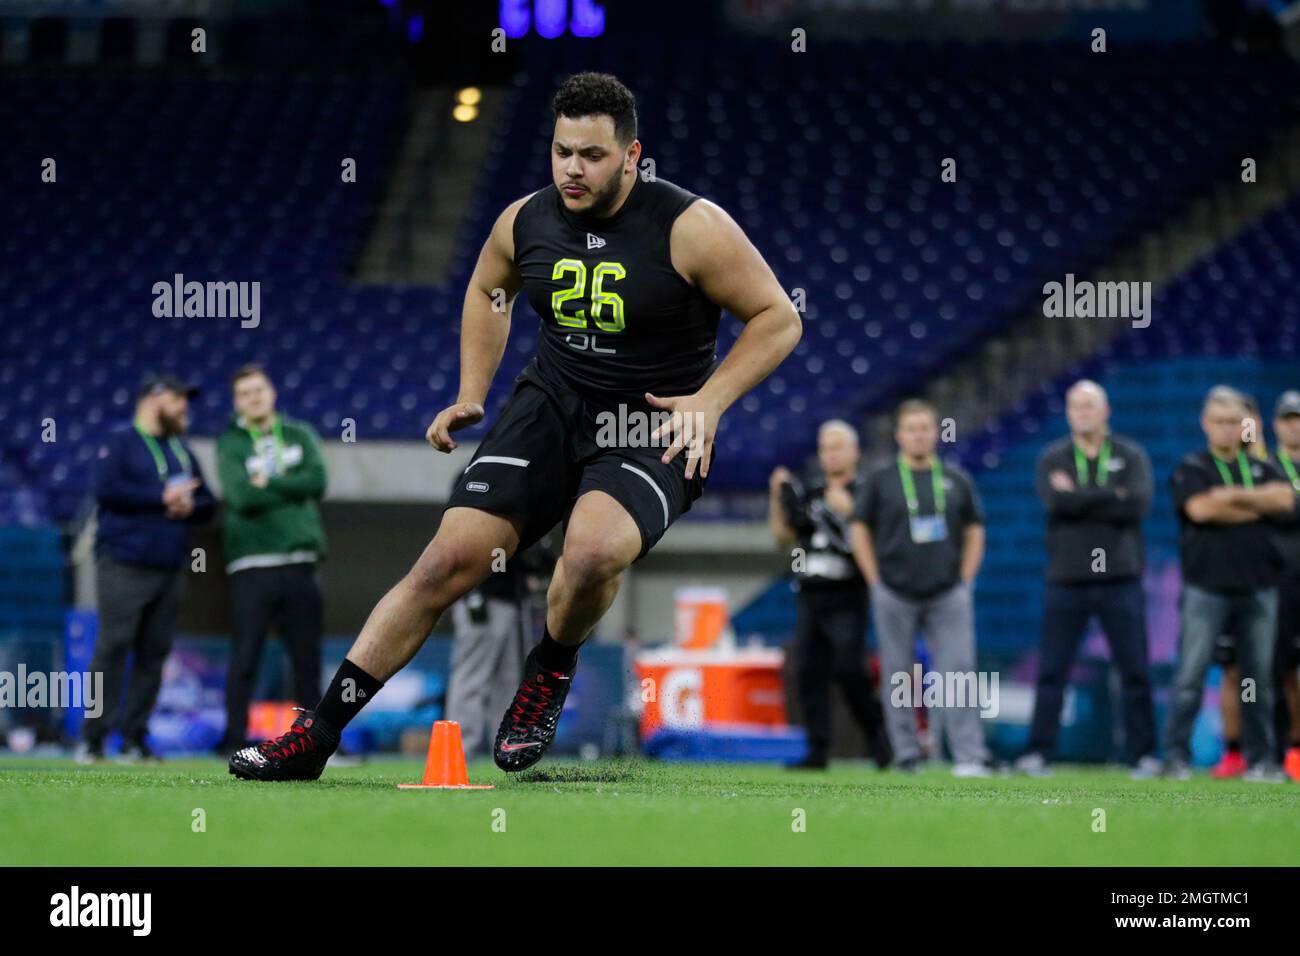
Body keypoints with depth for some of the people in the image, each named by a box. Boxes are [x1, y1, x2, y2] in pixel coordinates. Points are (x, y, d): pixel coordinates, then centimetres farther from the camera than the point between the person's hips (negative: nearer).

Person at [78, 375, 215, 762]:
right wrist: (162, 497, -12)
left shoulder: (182, 451, 22)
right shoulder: (120, 443, 1)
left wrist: (189, 505, -2)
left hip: (170, 567, 7)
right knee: (112, 647, -12)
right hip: (124, 565, -7)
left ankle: (135, 739, 6)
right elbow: (107, 490, -14)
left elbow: (207, 504, 21)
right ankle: (92, 740, -11)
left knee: (154, 653, 2)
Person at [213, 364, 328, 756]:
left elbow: (318, 481, -3)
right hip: (253, 565, -3)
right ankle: (235, 740, -3)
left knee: (308, 656, 5)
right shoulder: (230, 445, 3)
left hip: (299, 561, 3)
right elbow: (242, 496, -13)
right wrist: (292, 489, -5)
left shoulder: (300, 436, 14)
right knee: (246, 655, -6)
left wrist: (269, 484, -7)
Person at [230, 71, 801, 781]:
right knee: (452, 559, -10)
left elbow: (778, 317, -7)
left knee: (593, 551, -35)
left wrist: (709, 401, -16)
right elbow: (487, 289, 24)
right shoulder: (525, 222, 1)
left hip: (655, 427, -4)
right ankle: (315, 735, -4)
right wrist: (471, 395, 17)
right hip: (552, 403, 4)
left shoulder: (690, 228, -14)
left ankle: (550, 671, 0)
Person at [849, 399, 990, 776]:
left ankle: (970, 756, -11)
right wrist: (877, 583, -1)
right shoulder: (880, 479, 4)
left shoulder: (956, 480, 10)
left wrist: (965, 581, 5)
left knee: (958, 673, -8)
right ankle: (906, 755, 12)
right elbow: (860, 530, 5)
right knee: (898, 678, 4)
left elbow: (974, 531, 14)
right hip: (895, 597, -1)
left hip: (948, 596, 1)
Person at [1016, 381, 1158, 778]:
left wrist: (1079, 498, -10)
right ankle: (1038, 753, 5)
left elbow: (1138, 504, -12)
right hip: (1066, 581, 0)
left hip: (1120, 580, 0)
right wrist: (1111, 496, -10)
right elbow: (1056, 502, -13)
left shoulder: (1131, 456, 6)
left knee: (1136, 671, 0)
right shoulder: (1052, 459, 7)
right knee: (1051, 671, 0)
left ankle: (1143, 753, 6)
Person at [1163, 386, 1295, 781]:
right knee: (1190, 675, -6)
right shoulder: (1192, 468, 5)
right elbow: (1200, 509, -14)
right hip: (1206, 588, -3)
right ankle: (1176, 756, -2)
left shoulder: (1261, 469, 15)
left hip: (1258, 588, 3)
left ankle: (1260, 759, 9)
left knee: (1258, 676, 4)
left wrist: (1231, 495, -11)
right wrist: (1256, 508, -5)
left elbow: (1285, 499, -5)